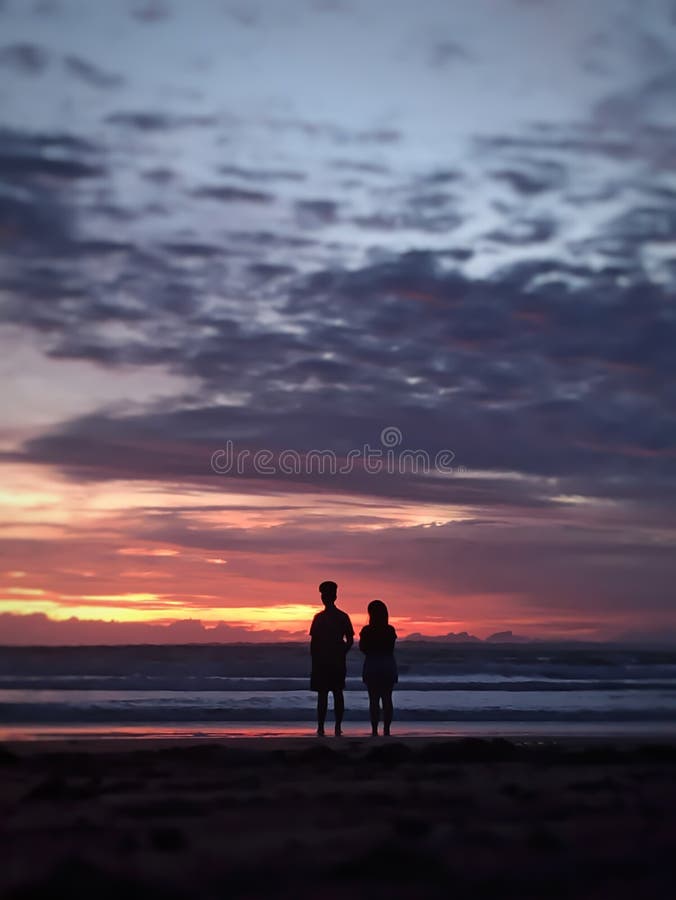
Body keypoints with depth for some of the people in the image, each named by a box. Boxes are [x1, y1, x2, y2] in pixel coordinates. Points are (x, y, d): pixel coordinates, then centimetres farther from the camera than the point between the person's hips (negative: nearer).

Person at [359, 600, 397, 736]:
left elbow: (363, 649, 2)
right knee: (387, 699, 6)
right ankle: (386, 730, 4)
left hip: (372, 667, -2)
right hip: (389, 667, 2)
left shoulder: (367, 630, -8)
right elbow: (391, 649, 11)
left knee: (373, 700, 0)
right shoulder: (390, 630, 0)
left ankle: (375, 730, -5)